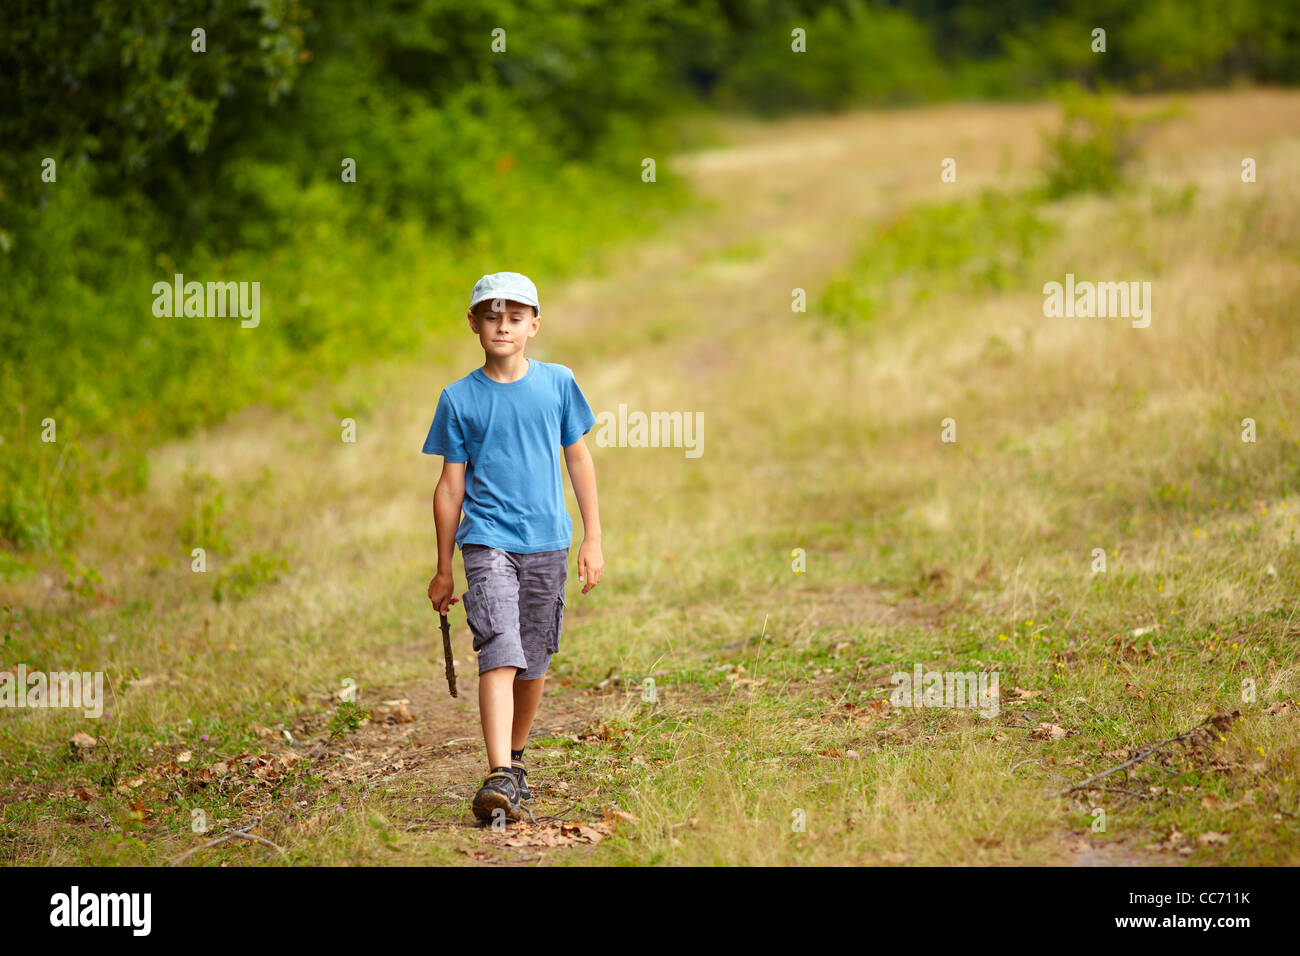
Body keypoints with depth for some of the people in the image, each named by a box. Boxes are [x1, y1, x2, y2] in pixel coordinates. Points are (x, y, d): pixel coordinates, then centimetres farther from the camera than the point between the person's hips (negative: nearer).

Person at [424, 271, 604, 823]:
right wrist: (443, 568, 8)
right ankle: (500, 778, -24)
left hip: (547, 544, 2)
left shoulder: (557, 383, 5)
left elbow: (579, 459, 11)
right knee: (500, 654, -16)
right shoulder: (460, 399, 1)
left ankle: (516, 756, 31)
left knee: (534, 662, 10)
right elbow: (451, 485, 5)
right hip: (488, 542, -2)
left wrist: (592, 540, 8)